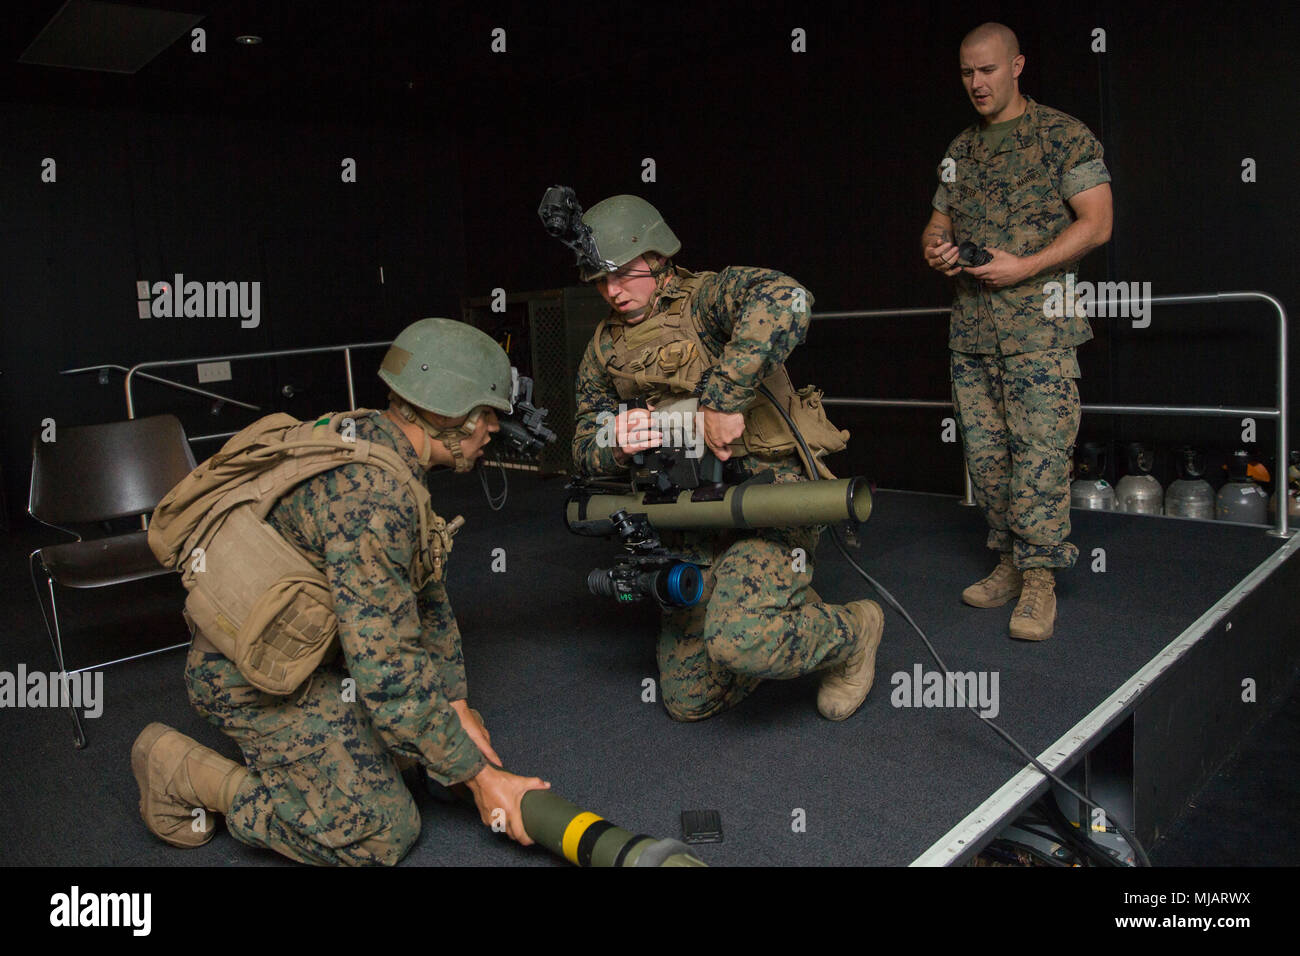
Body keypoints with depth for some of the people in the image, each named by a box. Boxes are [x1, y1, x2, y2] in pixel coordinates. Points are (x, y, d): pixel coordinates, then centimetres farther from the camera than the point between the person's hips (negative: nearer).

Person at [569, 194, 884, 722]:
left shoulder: (704, 298, -9)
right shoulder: (604, 349, 11)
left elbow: (784, 299, -32)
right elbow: (585, 448, 11)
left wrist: (721, 401, -34)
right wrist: (616, 444, -14)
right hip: (689, 527, 7)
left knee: (742, 641, -32)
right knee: (688, 701, 9)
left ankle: (853, 631, 2)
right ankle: (784, 612, 33)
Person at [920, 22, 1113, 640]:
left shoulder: (1065, 136, 2)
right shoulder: (960, 151, 19)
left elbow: (1096, 223, -5)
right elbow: (938, 224, 25)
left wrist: (1025, 266, -16)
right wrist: (935, 249, 0)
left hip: (1039, 325, -6)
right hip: (971, 327, 6)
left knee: (1040, 451, -9)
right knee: (984, 452, 6)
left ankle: (1040, 580, -2)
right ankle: (1009, 563, 18)